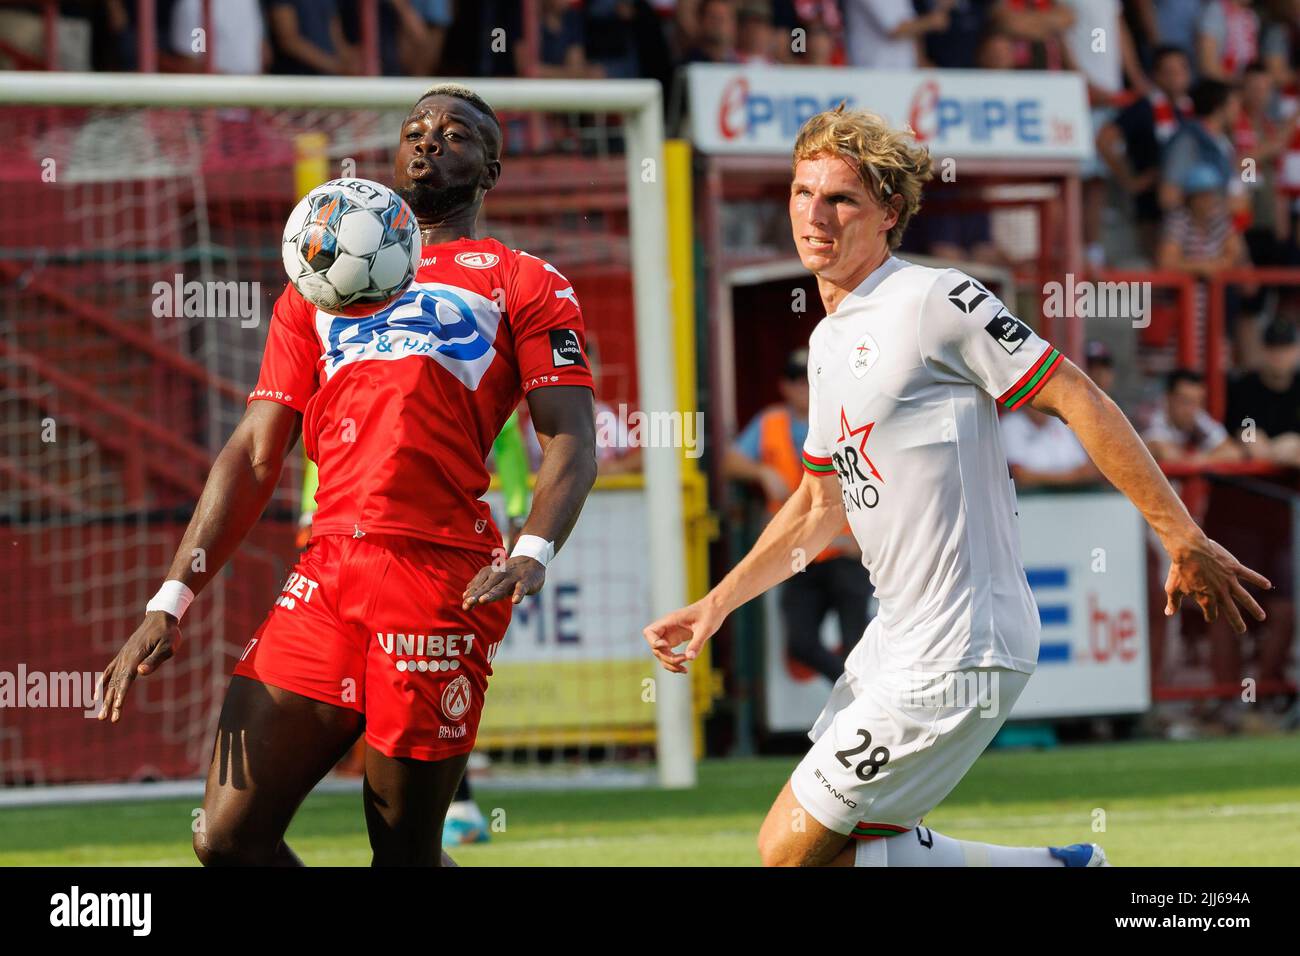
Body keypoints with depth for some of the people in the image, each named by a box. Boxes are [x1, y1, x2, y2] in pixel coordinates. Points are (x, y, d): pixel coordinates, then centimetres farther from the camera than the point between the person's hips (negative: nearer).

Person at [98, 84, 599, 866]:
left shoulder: (525, 284, 12)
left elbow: (571, 442, 1)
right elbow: (256, 457, 21)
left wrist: (532, 554, -20)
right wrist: (173, 600, 10)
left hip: (442, 573, -4)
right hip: (328, 569, 4)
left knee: (405, 852, -5)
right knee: (227, 839, -5)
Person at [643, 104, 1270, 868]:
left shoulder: (936, 300, -13)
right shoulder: (827, 343, 14)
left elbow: (1077, 398, -13)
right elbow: (821, 504, 26)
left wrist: (1186, 542, -13)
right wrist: (715, 606, 17)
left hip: (959, 654, -9)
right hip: (899, 634, 9)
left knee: (790, 849, -9)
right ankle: (1062, 870, 20)